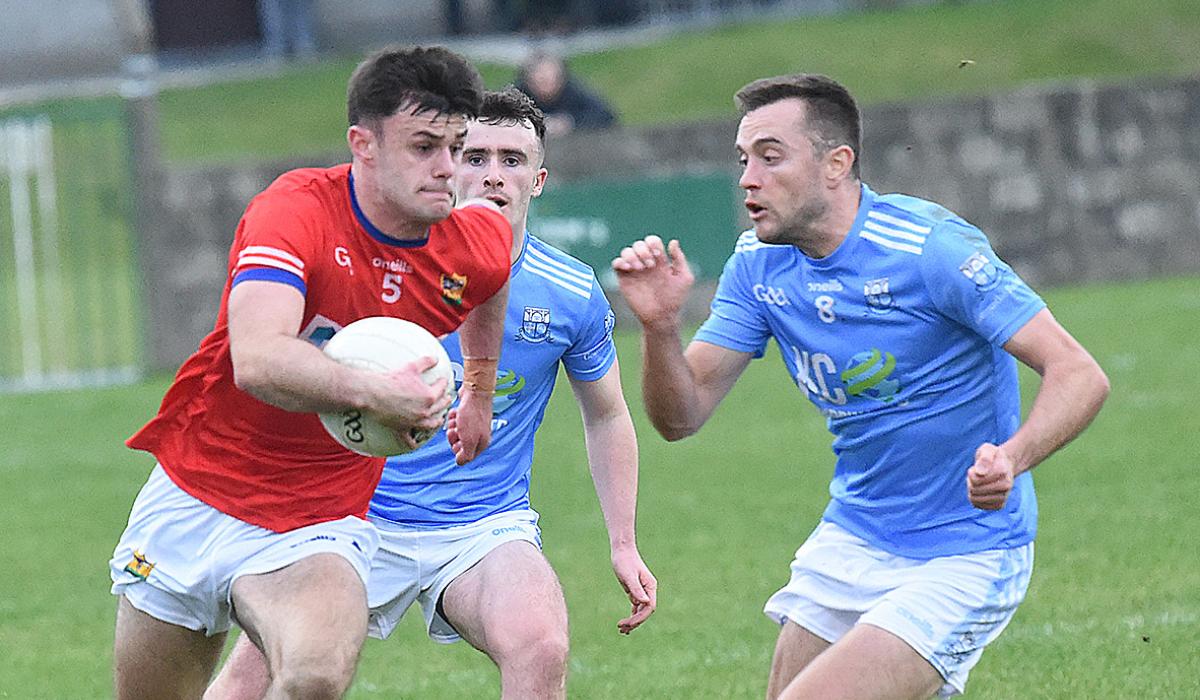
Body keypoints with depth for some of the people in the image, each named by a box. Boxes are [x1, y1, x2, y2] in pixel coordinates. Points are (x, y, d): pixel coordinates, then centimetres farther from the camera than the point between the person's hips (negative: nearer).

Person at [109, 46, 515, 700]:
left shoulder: (480, 246, -5)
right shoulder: (296, 210, -20)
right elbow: (257, 360, -37)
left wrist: (479, 389, 33)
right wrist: (370, 391, -52)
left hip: (321, 521, 1)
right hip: (195, 498, -1)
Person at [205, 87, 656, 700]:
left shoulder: (574, 296, -1)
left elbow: (605, 417, 14)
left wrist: (623, 546, 10)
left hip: (487, 527, 0)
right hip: (361, 512, 0)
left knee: (540, 651, -31)